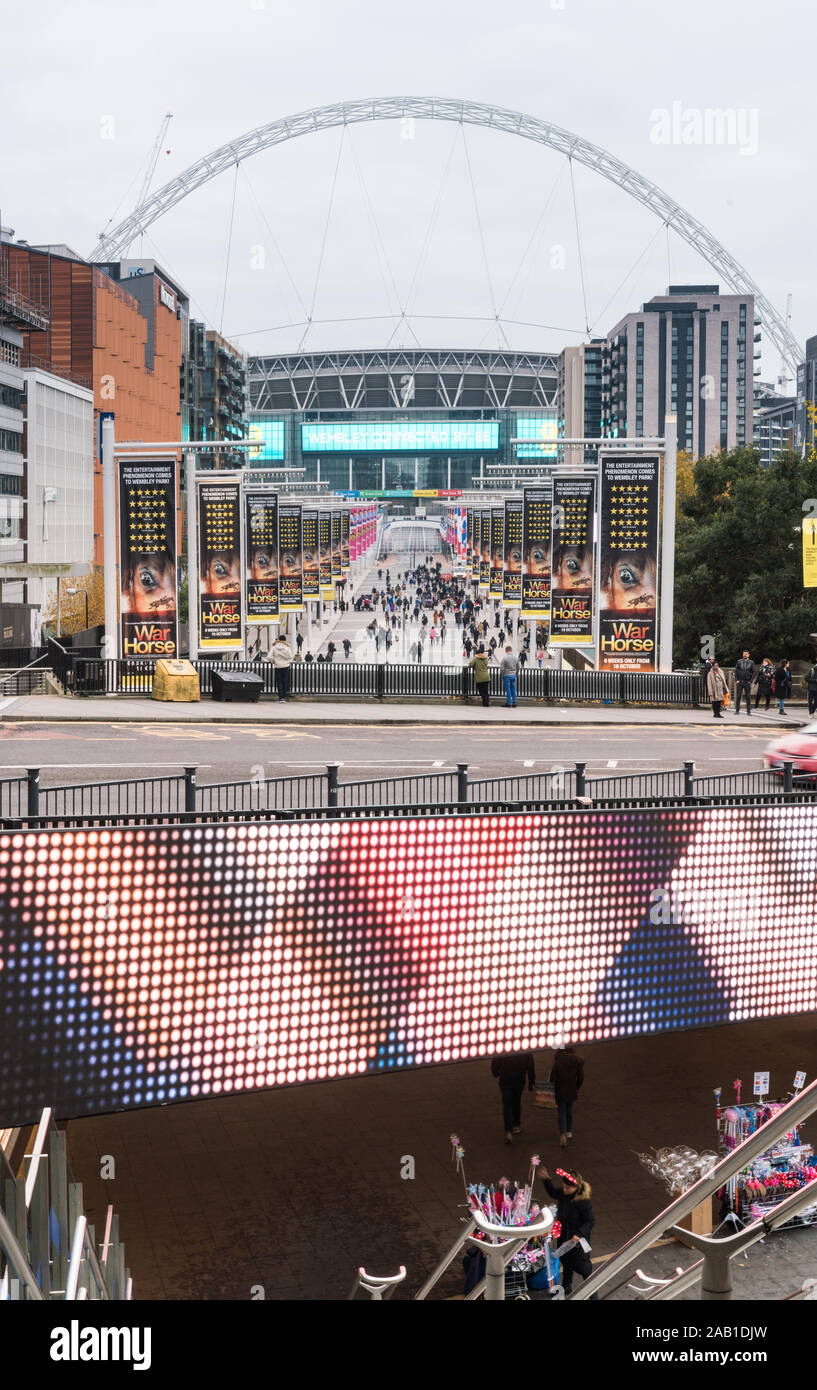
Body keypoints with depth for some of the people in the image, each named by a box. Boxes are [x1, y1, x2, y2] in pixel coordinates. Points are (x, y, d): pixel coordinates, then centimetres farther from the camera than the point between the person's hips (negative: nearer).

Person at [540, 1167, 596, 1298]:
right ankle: (566, 1288, 49)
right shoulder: (563, 1194, -10)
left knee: (583, 1267, 8)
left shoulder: (583, 1202, -30)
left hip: (578, 1240, -7)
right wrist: (546, 1180, 0)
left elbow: (590, 1221, -22)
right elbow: (553, 1192, 13)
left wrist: (579, 1234, -31)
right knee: (566, 1263, 26)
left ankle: (593, 1294, 27)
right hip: (564, 1238, 7)